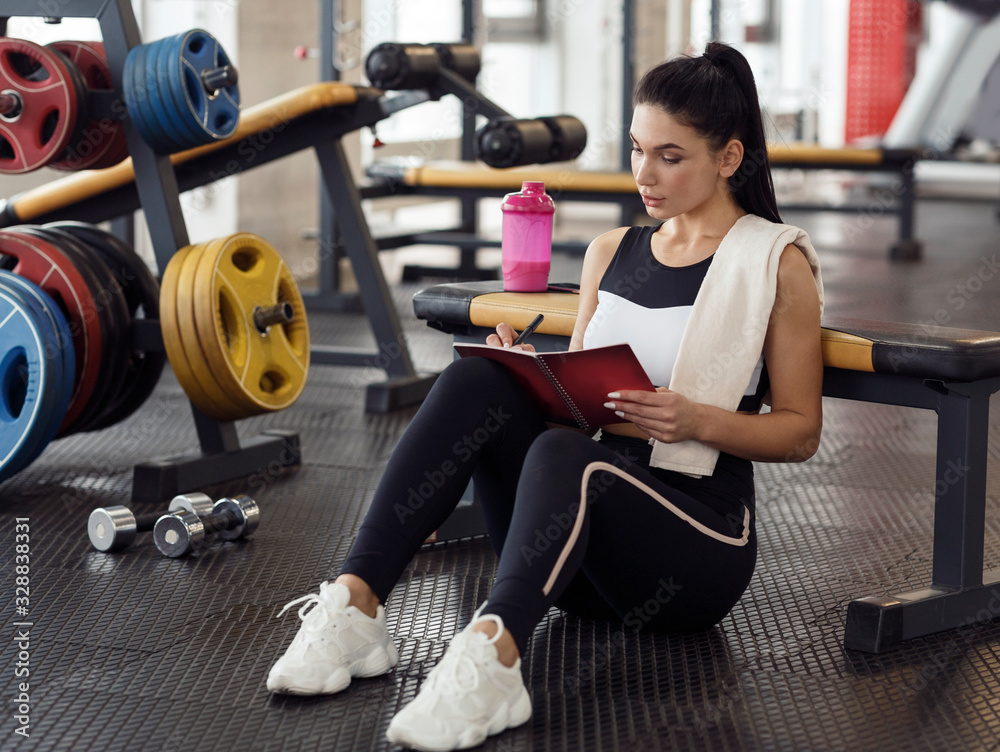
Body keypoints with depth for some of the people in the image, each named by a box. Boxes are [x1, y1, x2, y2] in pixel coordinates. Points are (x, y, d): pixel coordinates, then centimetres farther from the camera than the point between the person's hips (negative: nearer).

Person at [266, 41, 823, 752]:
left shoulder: (777, 263, 0)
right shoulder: (611, 252, 16)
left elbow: (800, 431, 0)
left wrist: (696, 421, -19)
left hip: (701, 539, -5)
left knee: (562, 454, -37)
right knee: (476, 381, -23)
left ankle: (493, 654, -61)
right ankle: (355, 603, -32)